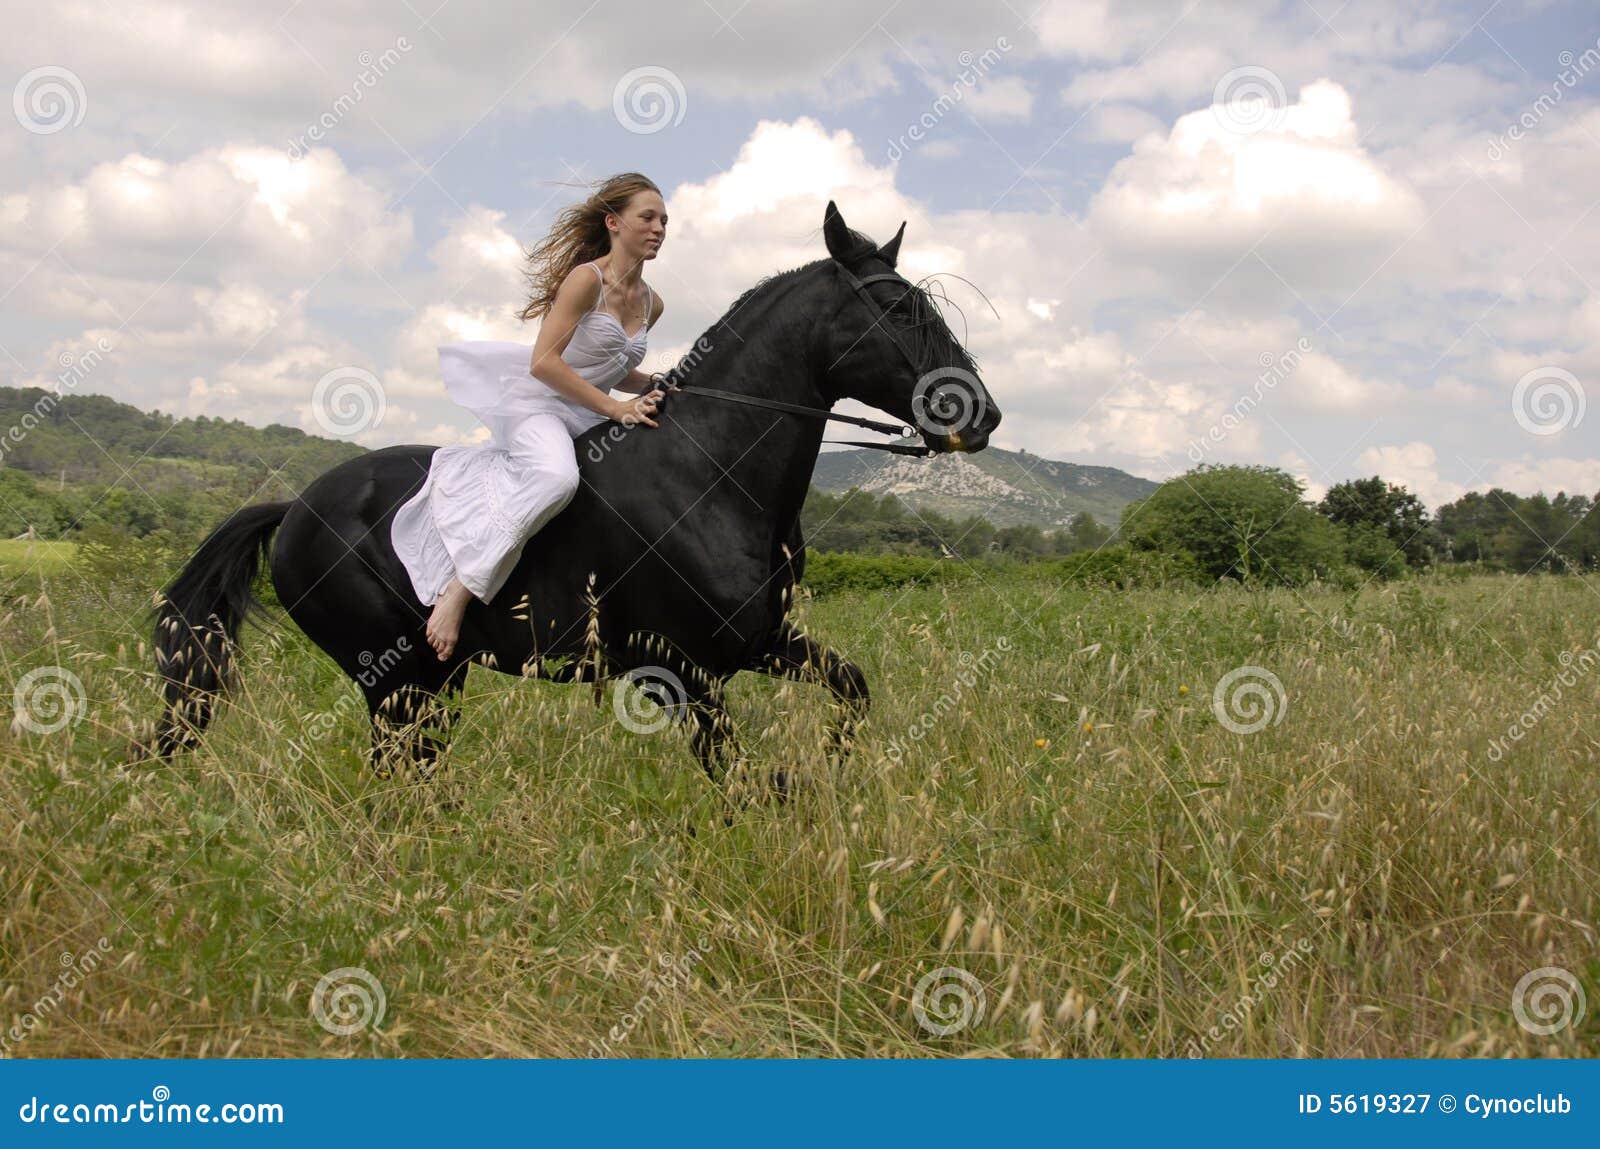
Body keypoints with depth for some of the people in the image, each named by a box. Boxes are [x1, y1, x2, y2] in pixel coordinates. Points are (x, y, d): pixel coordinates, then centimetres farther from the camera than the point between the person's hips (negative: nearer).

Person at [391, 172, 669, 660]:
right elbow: (544, 363, -20)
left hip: (586, 419, 9)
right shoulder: (586, 278, -13)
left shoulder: (652, 304, 10)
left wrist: (655, 386, 4)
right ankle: (459, 591, -33)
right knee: (556, 476, -37)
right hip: (537, 403, -9)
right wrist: (614, 407, -20)